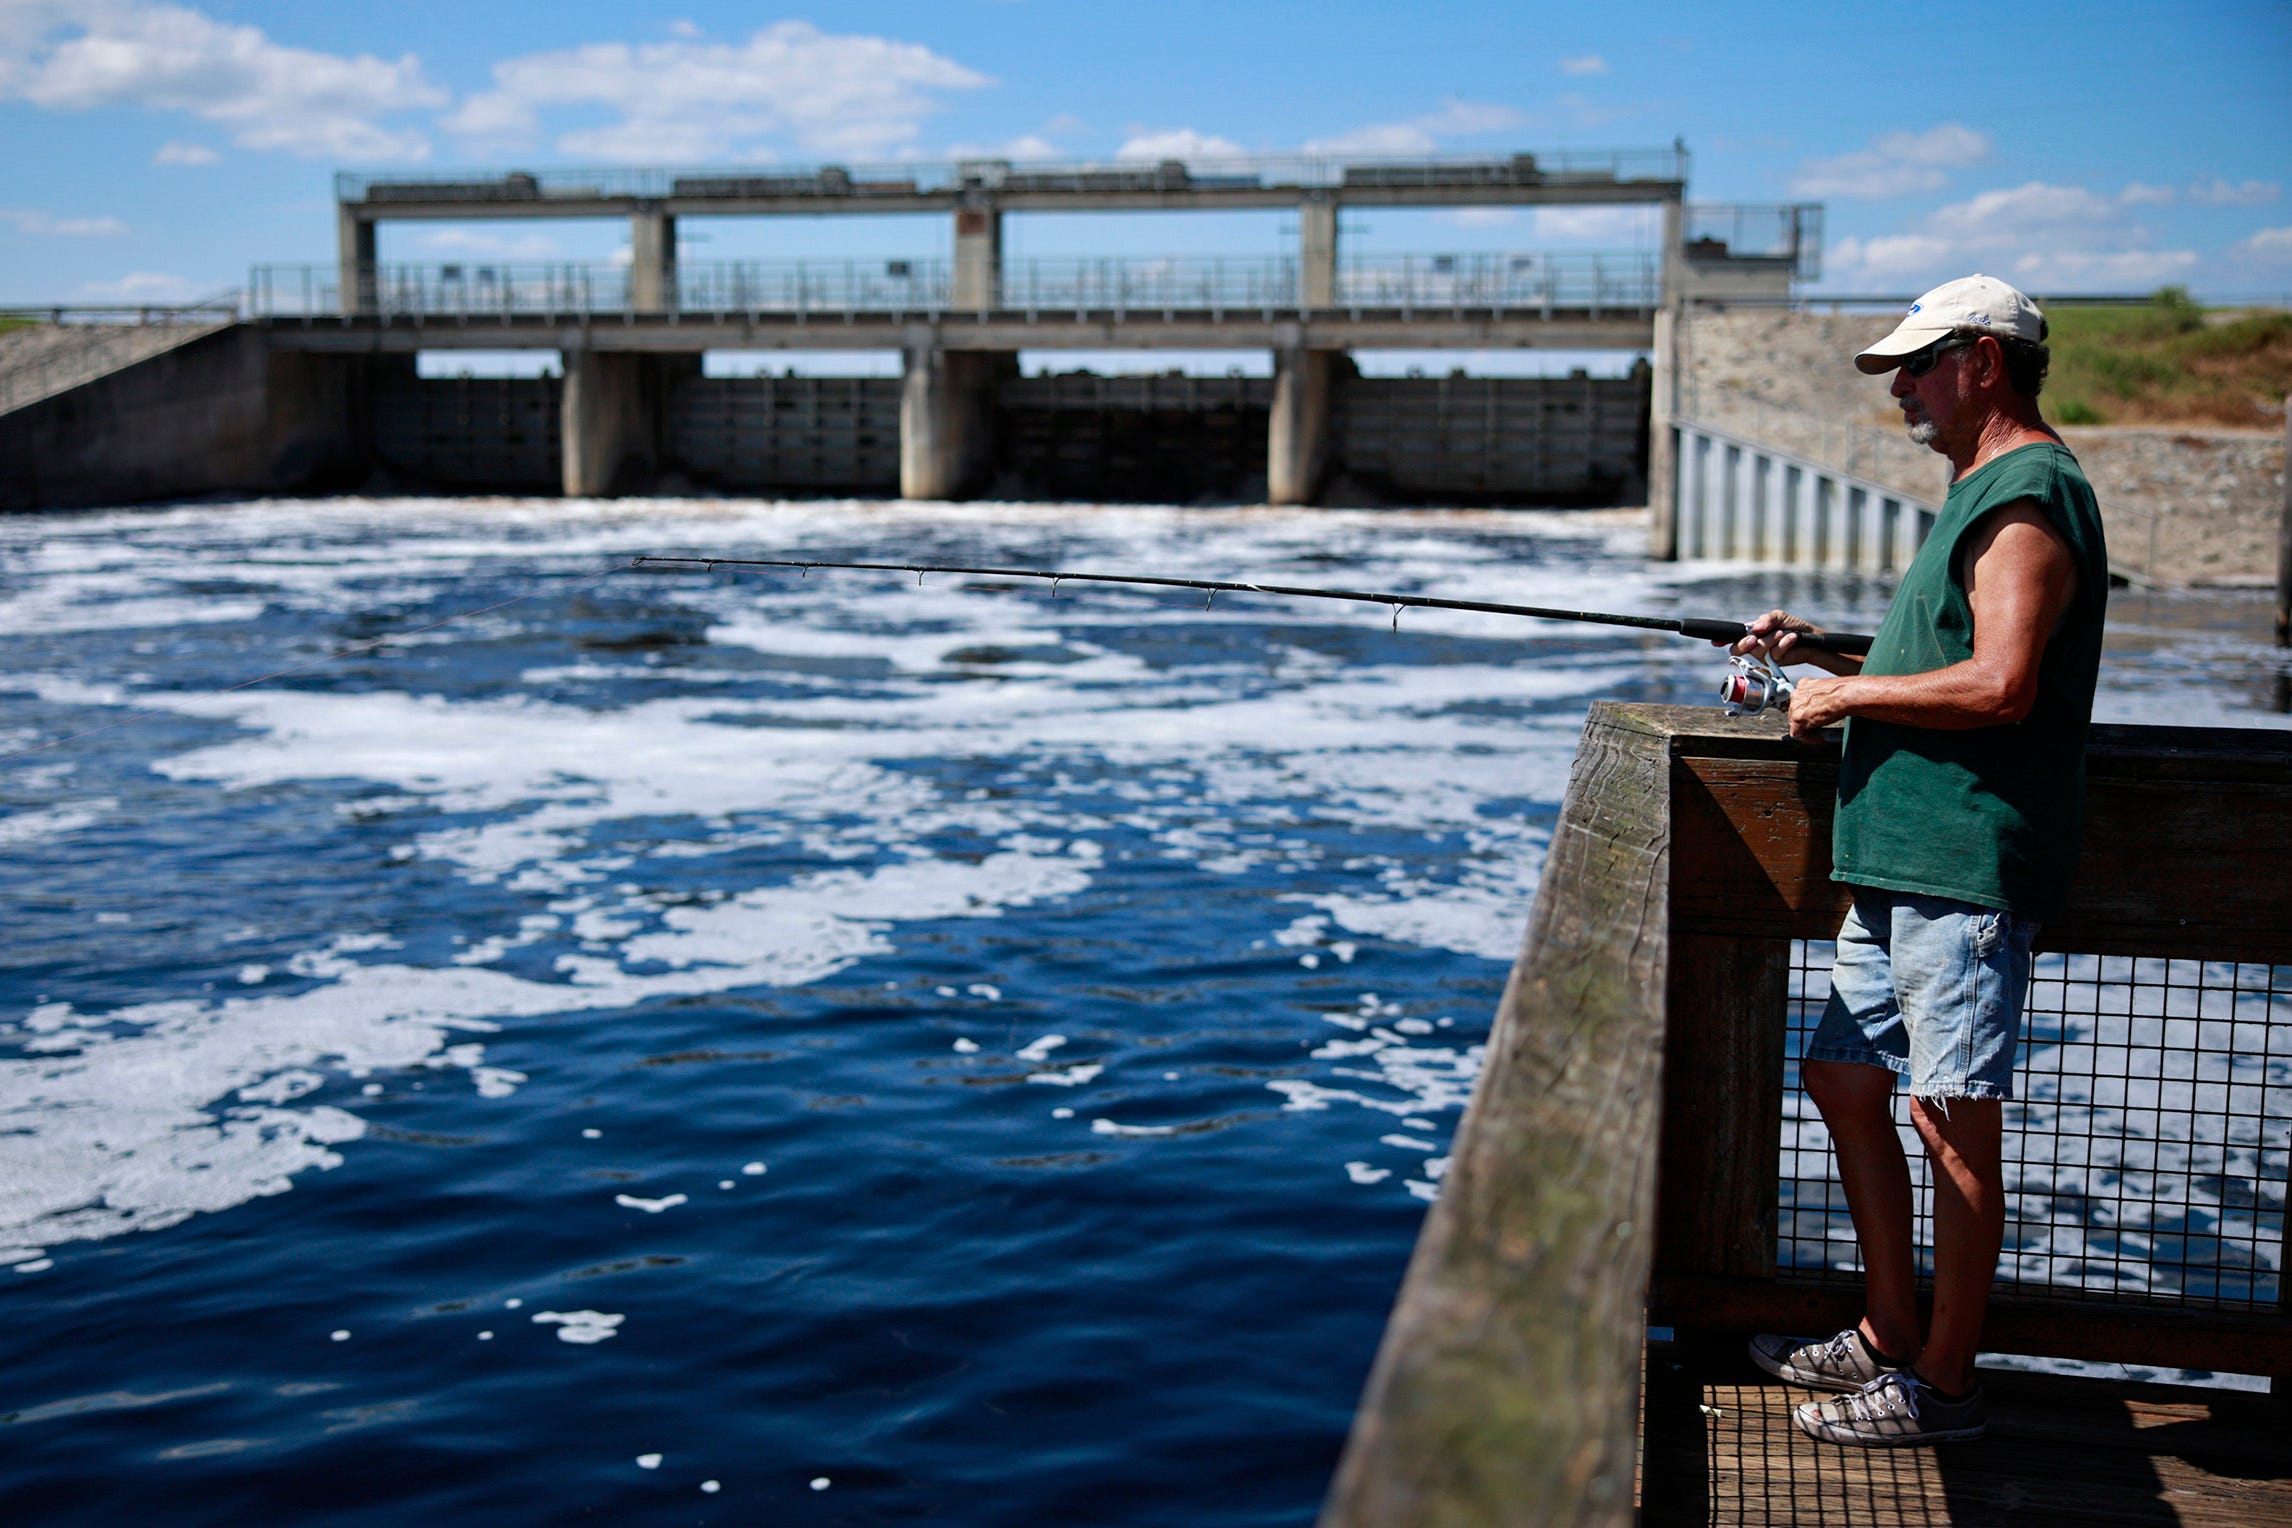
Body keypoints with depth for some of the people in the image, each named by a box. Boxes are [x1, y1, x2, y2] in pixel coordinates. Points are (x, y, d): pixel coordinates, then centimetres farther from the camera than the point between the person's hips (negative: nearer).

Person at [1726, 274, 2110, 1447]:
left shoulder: (2029, 497, -13)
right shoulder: (1987, 494, 20)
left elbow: (2001, 685, -24)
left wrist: (1848, 693, -13)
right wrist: (1822, 652, 16)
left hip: (1967, 867, -11)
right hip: (1905, 862, 11)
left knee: (1953, 1123, -4)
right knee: (1843, 1078, 16)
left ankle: (1943, 1382, 7)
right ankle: (1890, 1333, 27)